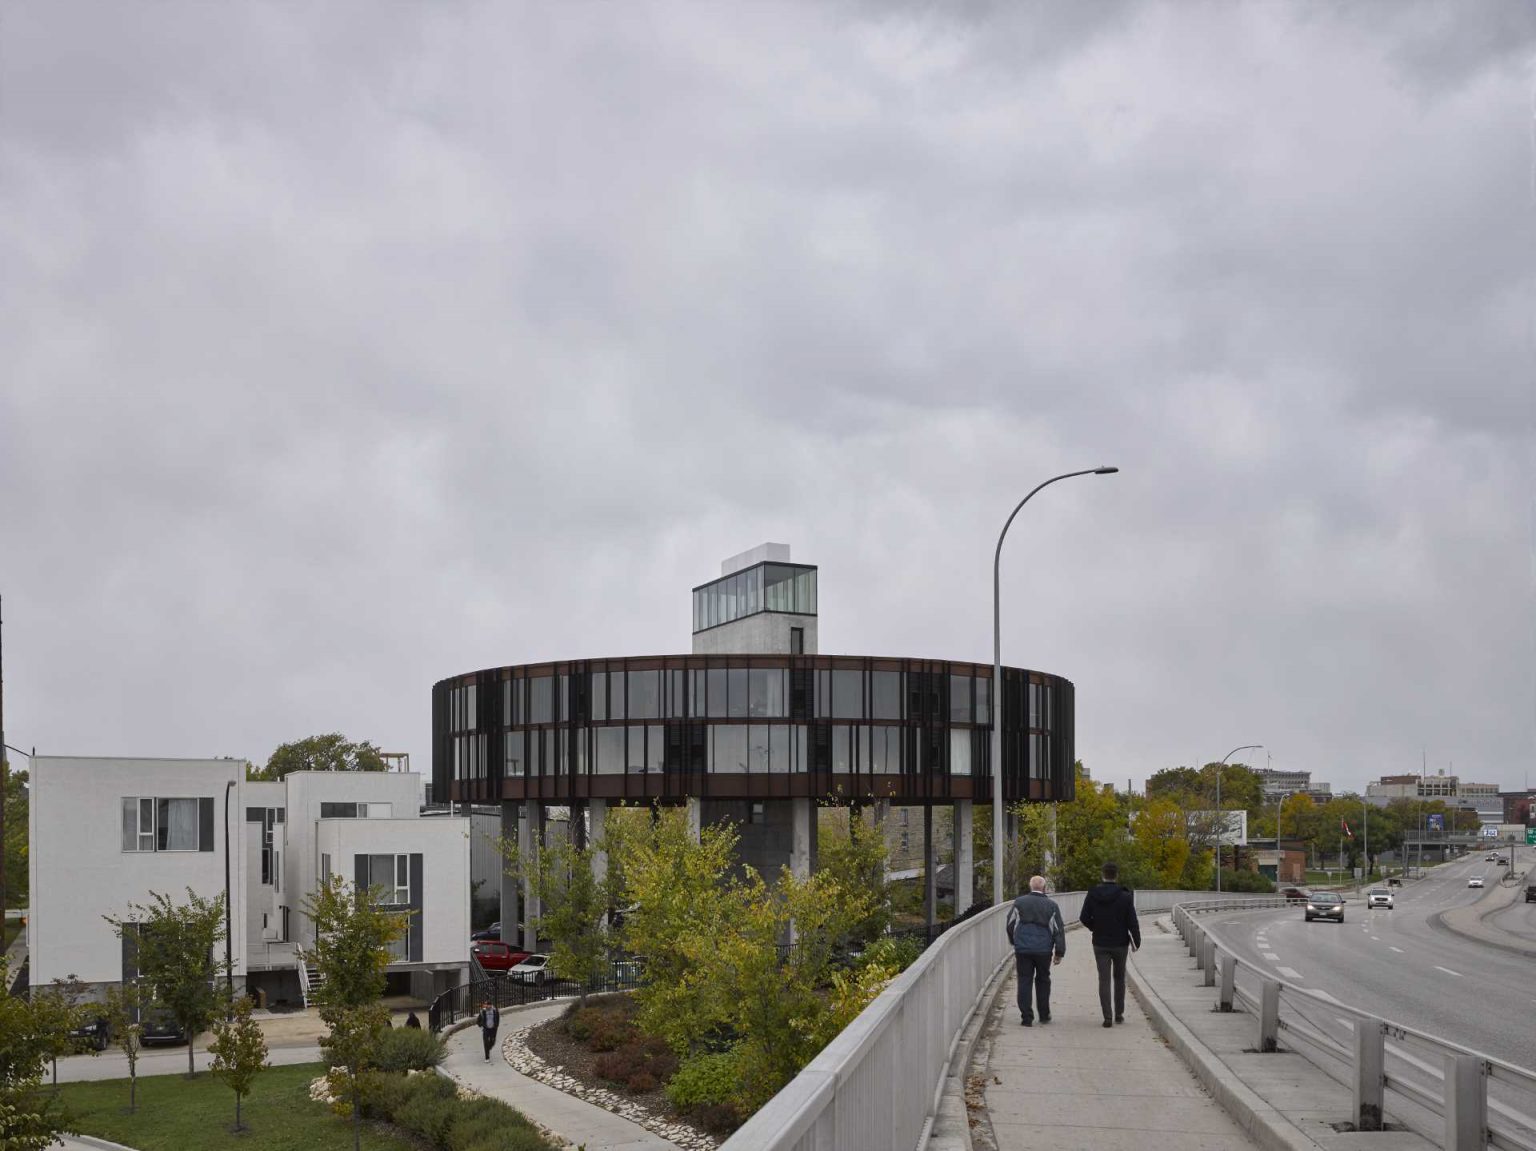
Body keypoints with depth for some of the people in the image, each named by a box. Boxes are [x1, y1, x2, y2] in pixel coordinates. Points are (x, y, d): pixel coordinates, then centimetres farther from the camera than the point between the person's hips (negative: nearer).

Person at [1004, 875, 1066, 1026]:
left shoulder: (1019, 902, 2)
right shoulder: (1051, 905, 2)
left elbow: (1010, 925, 6)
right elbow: (1059, 930, 2)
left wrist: (1014, 942, 22)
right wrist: (1059, 952, 6)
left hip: (1023, 949, -1)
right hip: (1044, 950, 1)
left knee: (1024, 982, 2)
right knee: (1043, 981, 16)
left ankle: (1026, 1017, -3)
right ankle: (1044, 1015, 20)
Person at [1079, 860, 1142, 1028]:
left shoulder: (1092, 895, -7)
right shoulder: (1125, 896, -11)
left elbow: (1084, 918, -4)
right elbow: (1132, 922, -11)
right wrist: (1136, 941, 3)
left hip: (1100, 944, 0)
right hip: (1120, 943, 0)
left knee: (1104, 980, 1)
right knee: (1119, 978, 17)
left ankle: (1107, 1017, -7)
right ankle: (1119, 1014, 20)